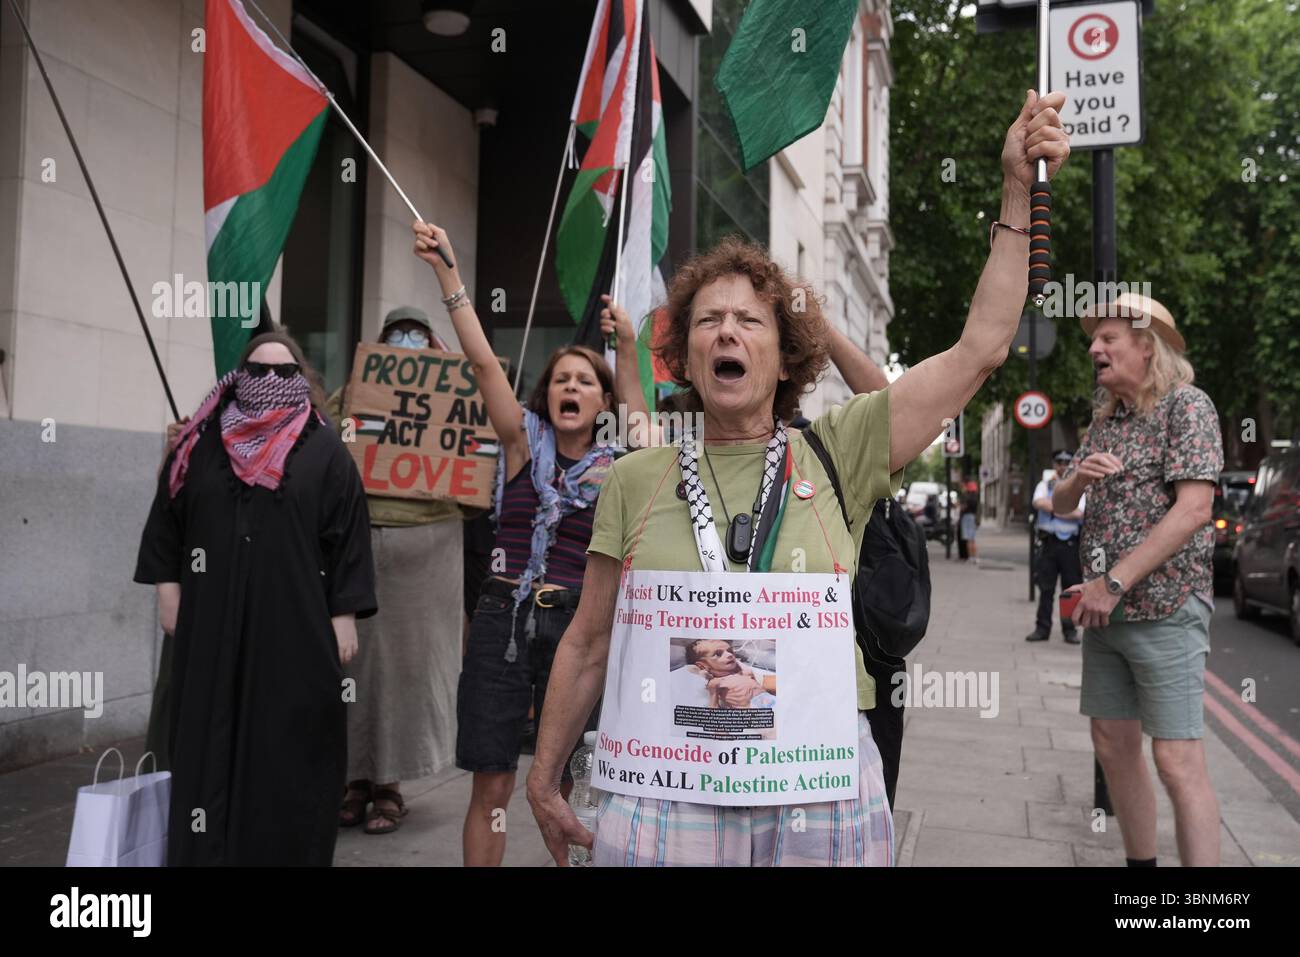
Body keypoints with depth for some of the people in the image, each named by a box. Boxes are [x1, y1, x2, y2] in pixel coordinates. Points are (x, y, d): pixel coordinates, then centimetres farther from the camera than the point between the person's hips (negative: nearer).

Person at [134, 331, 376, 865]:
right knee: (211, 739, 8)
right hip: (212, 622, 3)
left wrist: (344, 615, -6)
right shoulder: (202, 445, 10)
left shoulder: (326, 453, 2)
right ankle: (205, 850, 20)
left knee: (287, 747, 3)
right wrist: (168, 584, 4)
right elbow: (167, 517, 13)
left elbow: (349, 538, -1)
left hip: (296, 625, -2)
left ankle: (287, 851, 14)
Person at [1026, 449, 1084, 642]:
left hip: (1071, 543, -1)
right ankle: (1042, 628, 9)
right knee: (1045, 588, 3)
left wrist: (1053, 508, -4)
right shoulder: (1045, 485, 12)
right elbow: (1039, 502, -9)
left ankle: (1070, 630, 8)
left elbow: (1078, 513, -7)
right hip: (1049, 541, 1)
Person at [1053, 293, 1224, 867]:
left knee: (1177, 763, -7)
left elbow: (1194, 509, -17)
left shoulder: (1187, 406, -6)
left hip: (1164, 609, -7)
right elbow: (1061, 505, 17)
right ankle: (1140, 860, 24)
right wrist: (1078, 478, -8)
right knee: (1114, 748, 10)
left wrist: (1114, 583, -18)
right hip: (1104, 611, 7)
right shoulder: (1105, 419, 15)